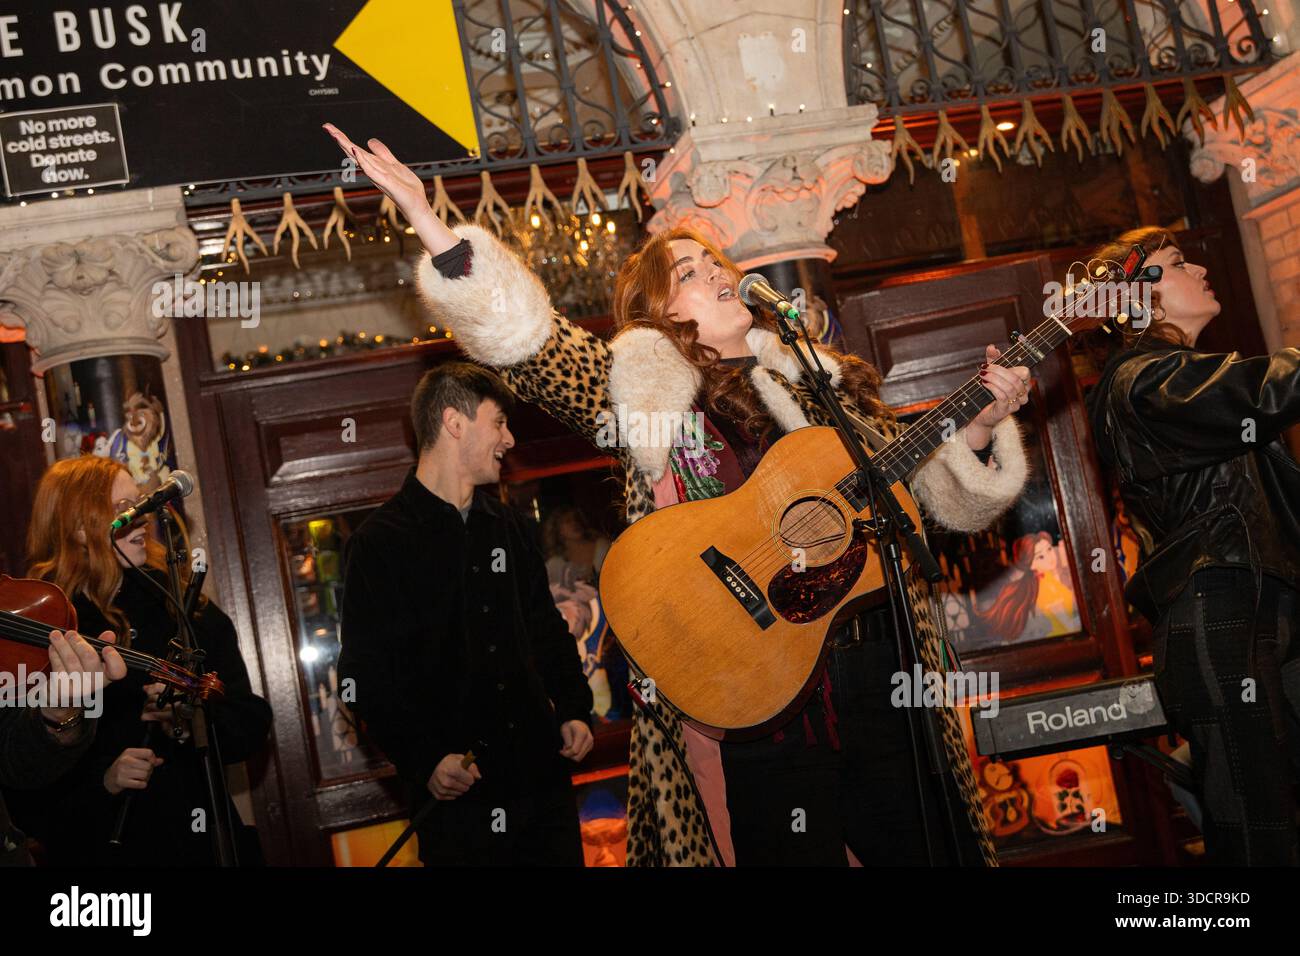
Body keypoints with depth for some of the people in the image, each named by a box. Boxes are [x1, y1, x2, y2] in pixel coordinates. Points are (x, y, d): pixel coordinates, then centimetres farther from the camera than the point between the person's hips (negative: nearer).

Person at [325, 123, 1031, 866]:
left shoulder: (822, 381, 12)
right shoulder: (642, 386, 2)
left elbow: (933, 490, 17)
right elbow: (521, 333, -11)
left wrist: (983, 422, 0)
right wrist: (423, 218, -18)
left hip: (878, 665, 4)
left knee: (930, 843, 11)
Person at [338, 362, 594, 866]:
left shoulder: (506, 525, 13)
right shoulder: (380, 541, -7)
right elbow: (365, 674, -10)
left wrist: (574, 709, 7)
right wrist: (425, 761, -18)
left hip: (542, 770, 6)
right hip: (456, 788, -5)